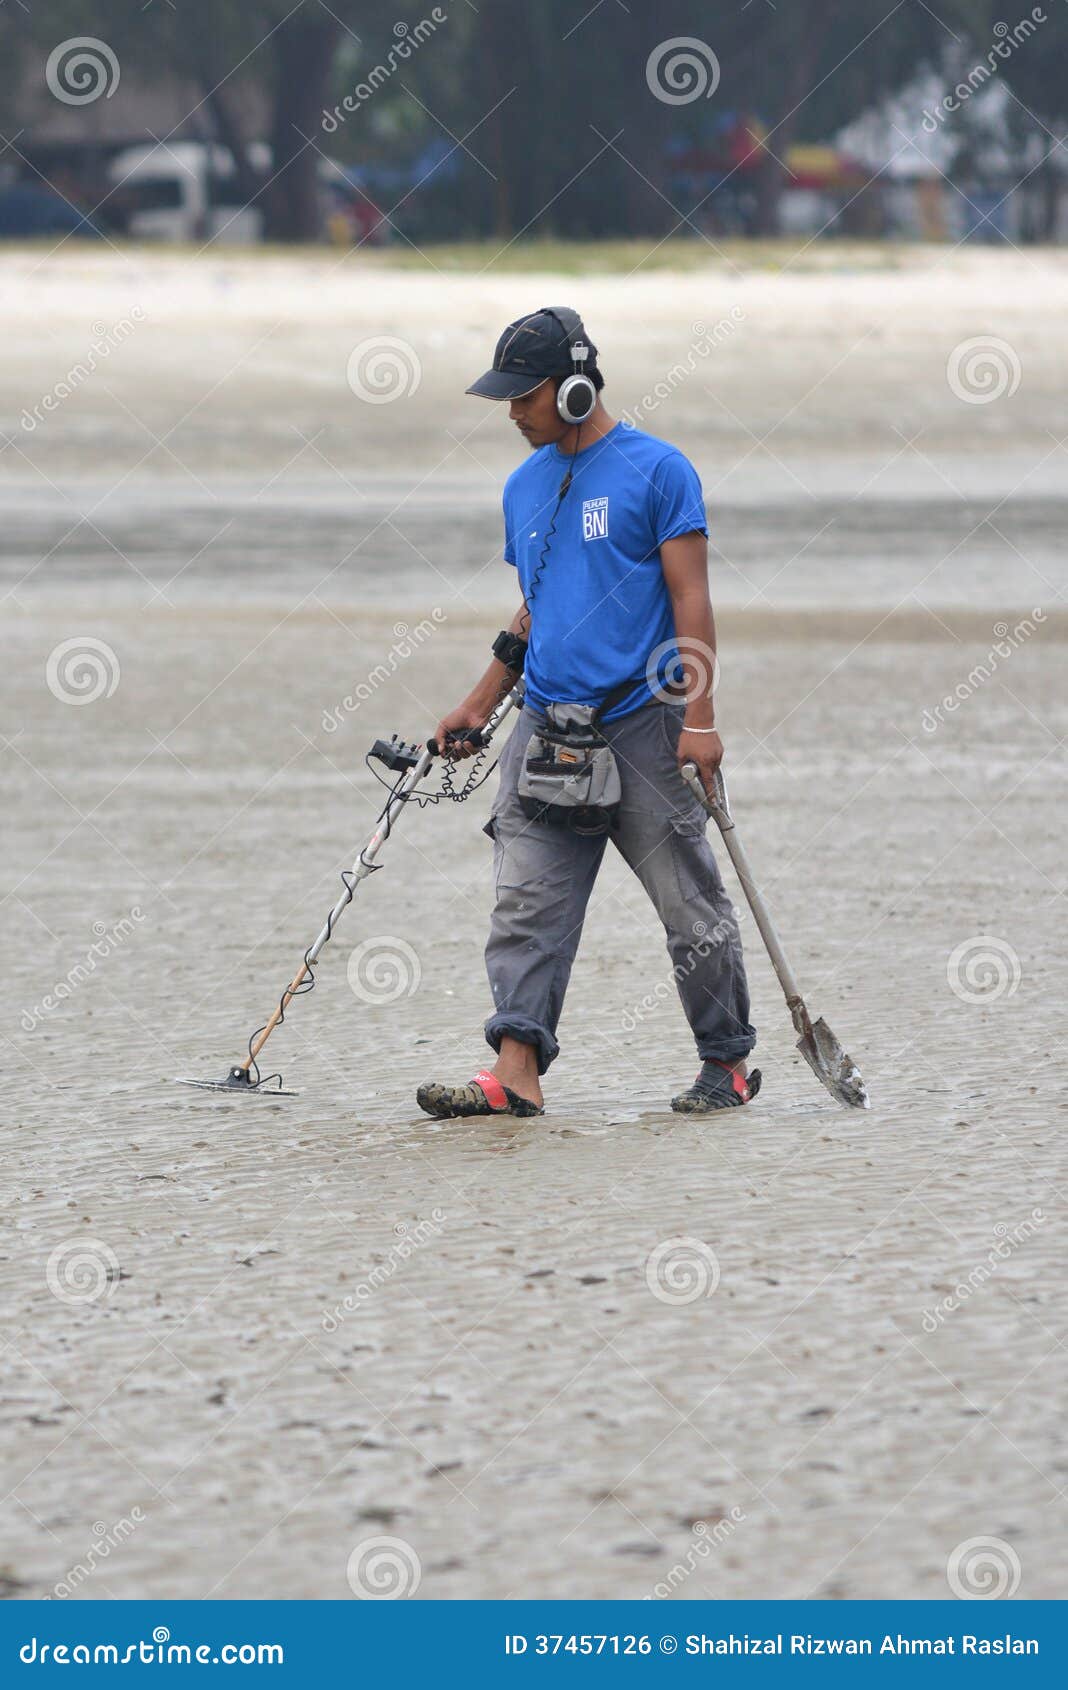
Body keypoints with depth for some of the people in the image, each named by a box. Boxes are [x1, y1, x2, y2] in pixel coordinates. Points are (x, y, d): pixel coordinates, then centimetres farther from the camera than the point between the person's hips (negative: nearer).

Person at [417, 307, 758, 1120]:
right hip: (549, 732, 6)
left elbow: (690, 598, -8)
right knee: (526, 906, -6)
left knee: (691, 907, 1)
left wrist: (699, 718, -15)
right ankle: (517, 1073, -12)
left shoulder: (657, 470, -5)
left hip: (643, 725, -6)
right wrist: (478, 707, 20)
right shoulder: (525, 486, 15)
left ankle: (729, 1063, 13)